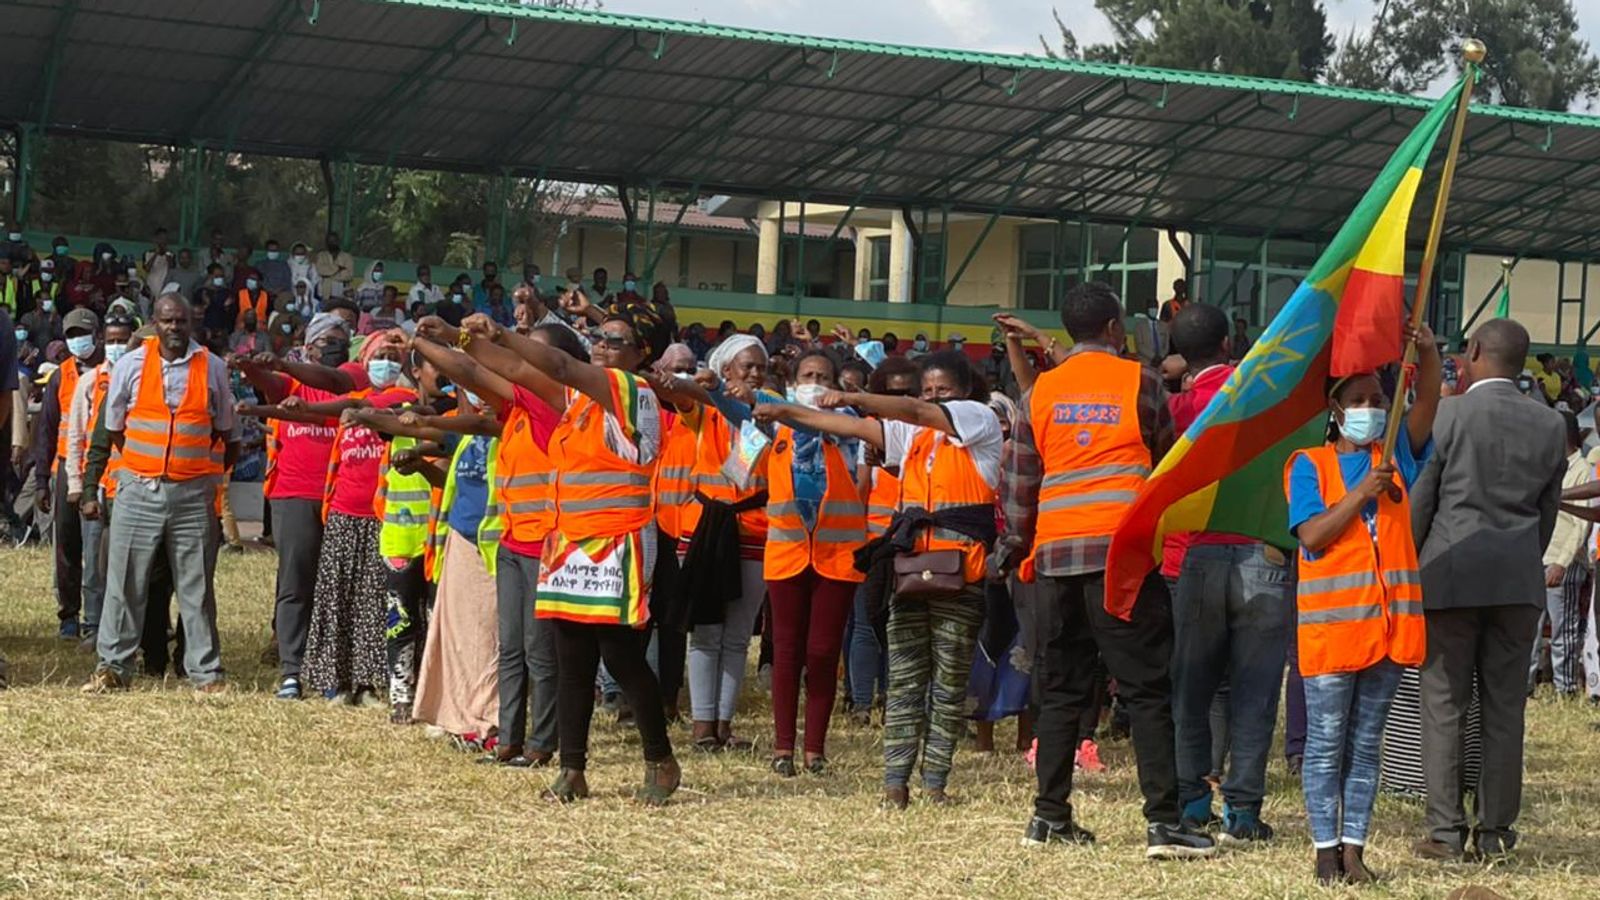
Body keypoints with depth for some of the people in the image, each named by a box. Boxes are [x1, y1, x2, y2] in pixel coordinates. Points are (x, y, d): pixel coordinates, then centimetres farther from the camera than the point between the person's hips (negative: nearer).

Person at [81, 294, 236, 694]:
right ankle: (113, 666, 10)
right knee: (124, 581, 2)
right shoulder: (131, 365, 2)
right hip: (139, 490, 0)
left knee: (197, 586, 3)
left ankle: (206, 671, 8)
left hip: (193, 493, 0)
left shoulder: (212, 368, 3)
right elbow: (114, 427, 12)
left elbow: (225, 432, 14)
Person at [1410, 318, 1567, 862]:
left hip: (1451, 574, -3)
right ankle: (1496, 829, 10)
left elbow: (1419, 500, -3)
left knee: (1444, 704, 1)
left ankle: (1445, 830, 0)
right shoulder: (1550, 425, 6)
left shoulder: (1447, 414, -6)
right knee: (1505, 705, 8)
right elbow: (1548, 510, 10)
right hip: (1519, 581, 4)